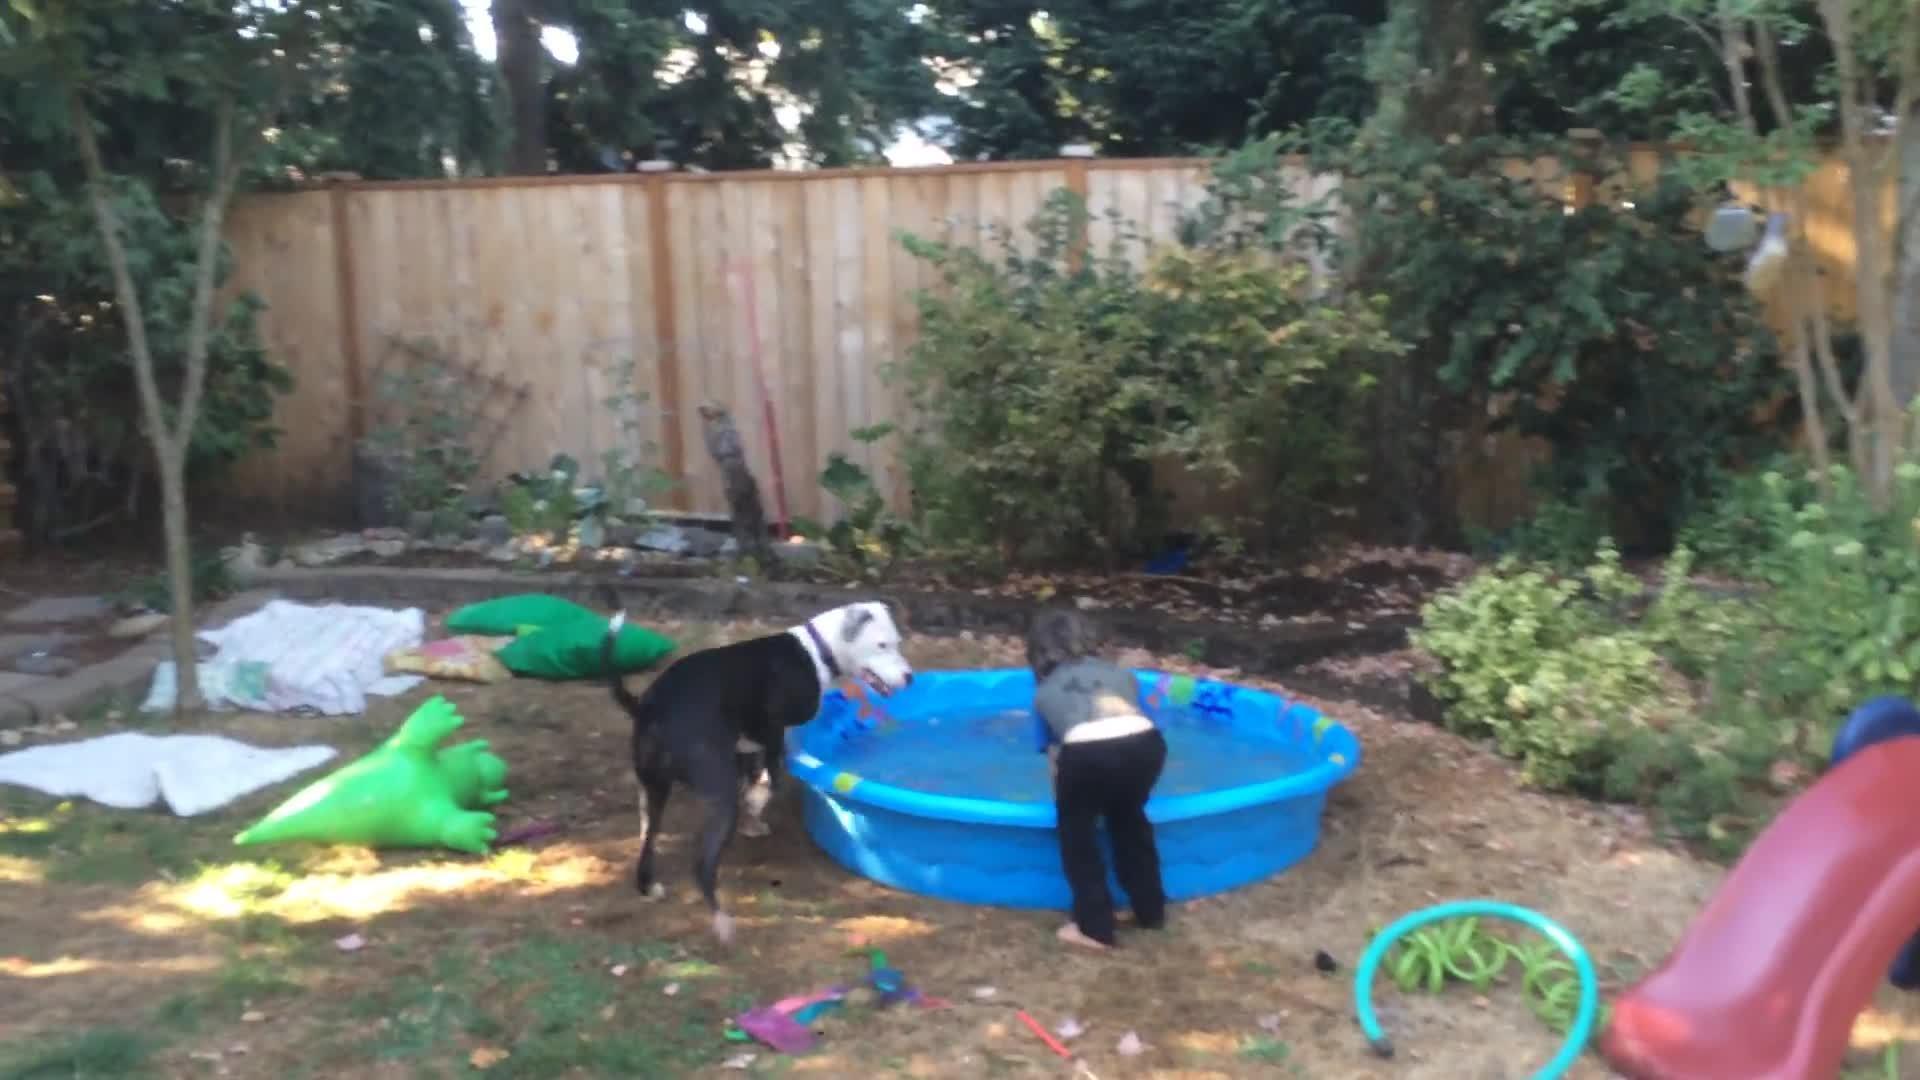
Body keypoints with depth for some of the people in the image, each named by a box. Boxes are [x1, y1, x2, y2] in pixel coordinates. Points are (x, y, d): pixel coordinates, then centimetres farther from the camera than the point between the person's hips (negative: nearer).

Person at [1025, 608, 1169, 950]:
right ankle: (1150, 911, 45)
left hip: (1086, 751, -3)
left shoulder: (1045, 693, 31)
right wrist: (1119, 788, 57)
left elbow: (1056, 761, 34)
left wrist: (1066, 801, 52)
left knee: (1076, 828, 27)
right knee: (1129, 819, 33)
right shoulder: (1121, 674, 35)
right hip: (1145, 743, 3)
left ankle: (1095, 928, 28)